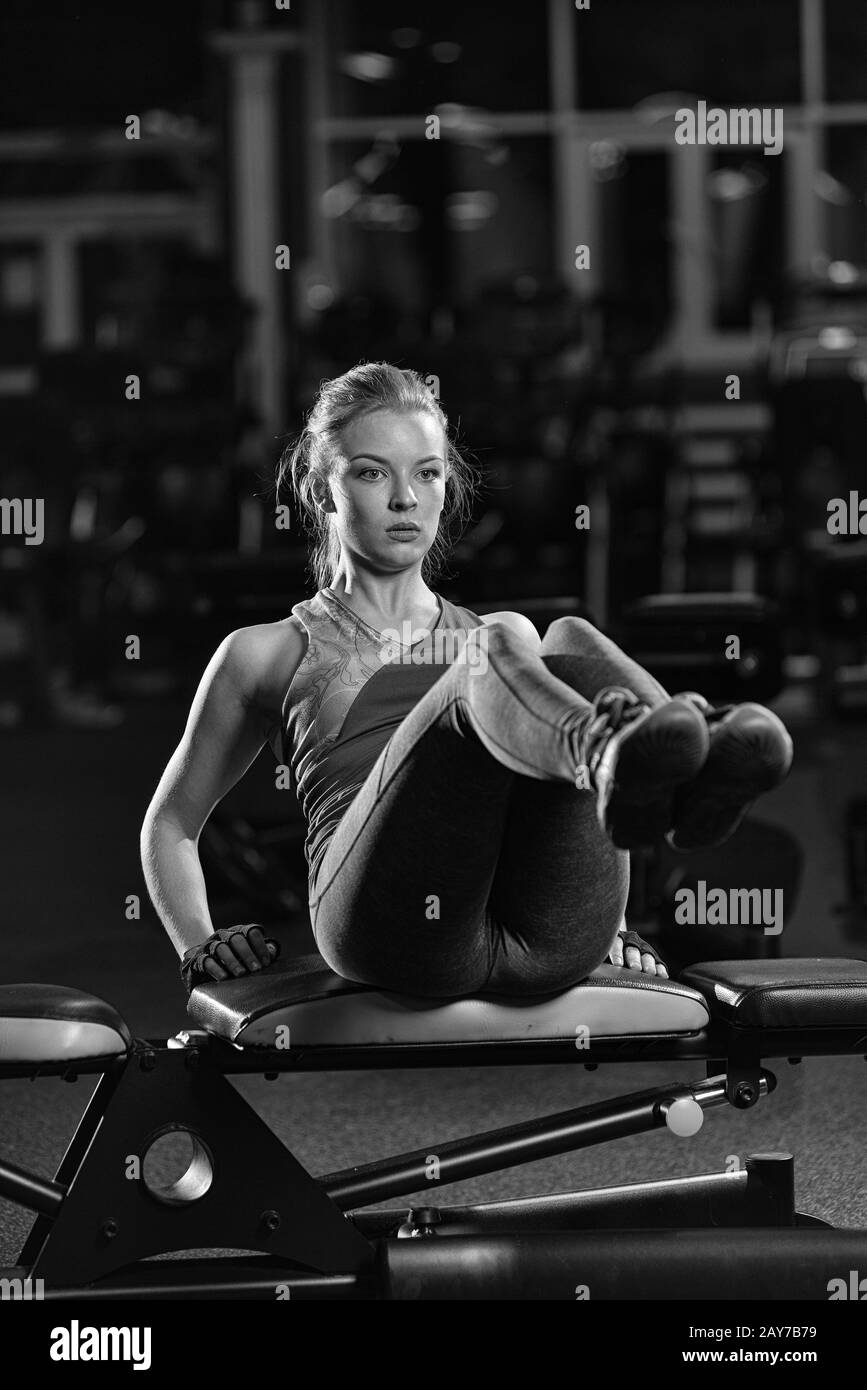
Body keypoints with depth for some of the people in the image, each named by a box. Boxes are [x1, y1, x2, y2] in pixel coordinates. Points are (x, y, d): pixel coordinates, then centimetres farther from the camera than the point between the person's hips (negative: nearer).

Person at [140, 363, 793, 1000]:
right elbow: (170, 821, 31)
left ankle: (699, 774, -55)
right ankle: (615, 757, -65)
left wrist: (610, 924, 20)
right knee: (501, 650, -30)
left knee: (572, 643, -23)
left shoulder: (482, 633, 34)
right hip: (395, 924, -3)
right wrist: (198, 943, 13)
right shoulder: (269, 654, 25)